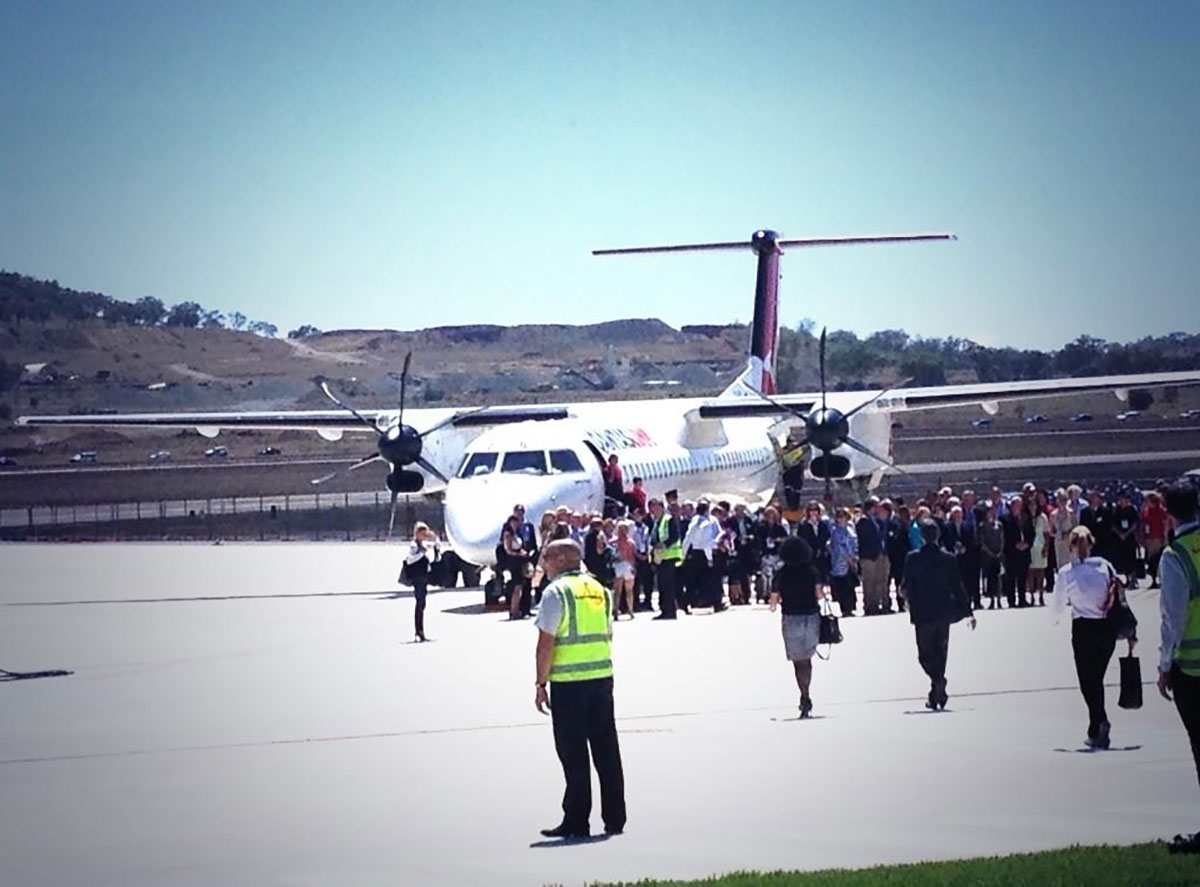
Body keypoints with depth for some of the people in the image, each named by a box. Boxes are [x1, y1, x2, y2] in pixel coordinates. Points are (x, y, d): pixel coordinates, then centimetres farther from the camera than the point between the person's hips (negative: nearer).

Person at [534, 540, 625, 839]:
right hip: (602, 676, 6)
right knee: (606, 750, 9)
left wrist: (541, 683, -7)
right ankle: (614, 818, 12)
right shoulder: (599, 590, 13)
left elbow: (546, 643, -12)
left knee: (573, 753, -1)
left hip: (568, 682, -6)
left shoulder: (556, 592, -8)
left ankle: (576, 821, 1)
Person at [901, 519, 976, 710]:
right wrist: (968, 612, 5)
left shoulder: (912, 558, -8)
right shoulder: (949, 559, -3)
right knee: (940, 653, 13)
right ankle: (936, 697, 14)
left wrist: (904, 592, 20)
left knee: (925, 655, 3)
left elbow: (906, 586, -5)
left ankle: (938, 681, -26)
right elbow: (958, 587, -2)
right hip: (943, 612, 2)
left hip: (922, 614, -2)